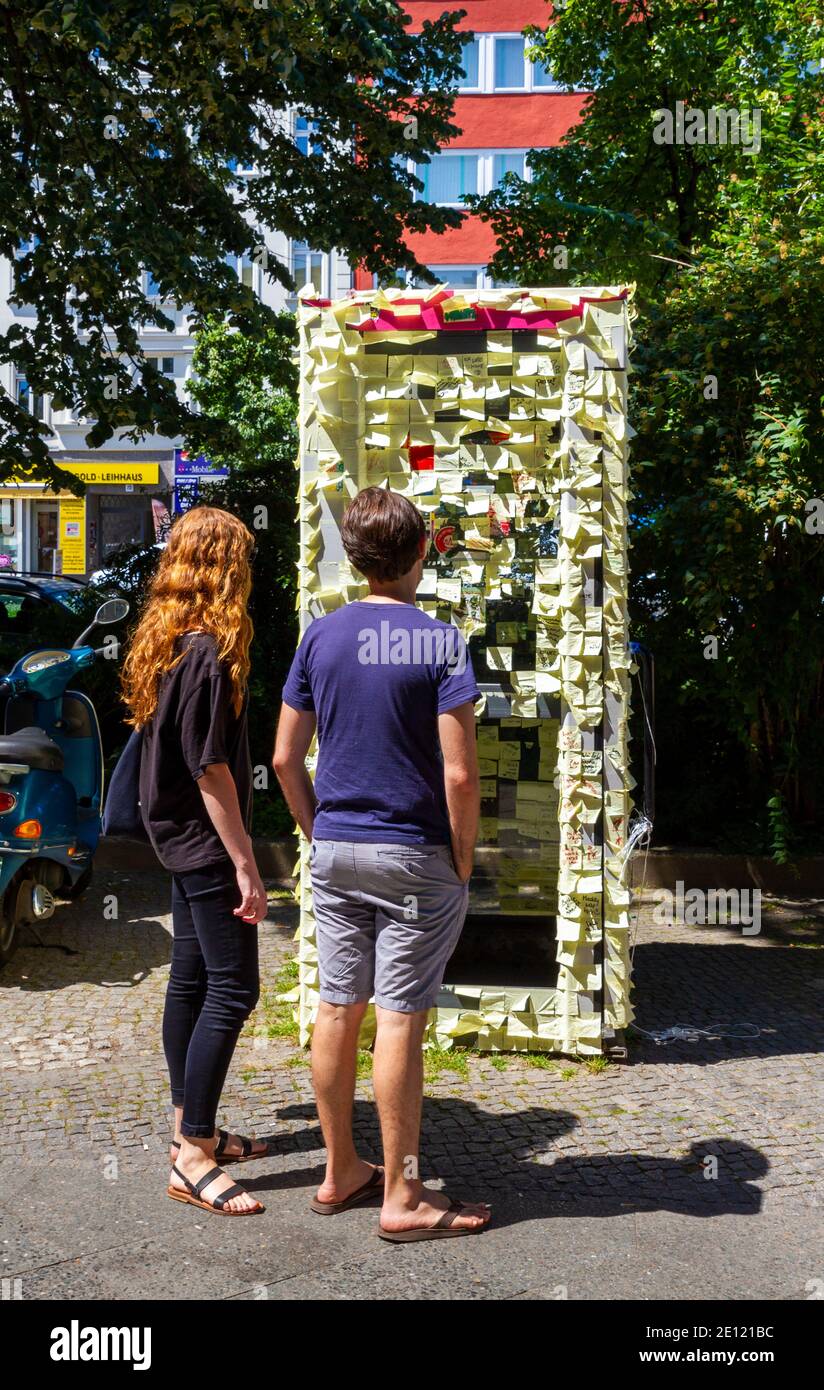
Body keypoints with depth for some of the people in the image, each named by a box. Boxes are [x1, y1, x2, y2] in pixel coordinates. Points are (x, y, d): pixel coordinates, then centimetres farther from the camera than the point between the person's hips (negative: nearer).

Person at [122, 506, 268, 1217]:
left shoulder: (165, 643, 9)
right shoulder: (208, 652, -19)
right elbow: (211, 767, -21)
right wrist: (245, 866, -18)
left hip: (179, 838, 10)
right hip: (206, 842, -10)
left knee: (191, 979, 15)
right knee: (231, 991, -6)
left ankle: (191, 1127, 26)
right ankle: (193, 1157, 0)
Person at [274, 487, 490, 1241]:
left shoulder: (321, 636, 3)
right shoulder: (438, 640, -12)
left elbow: (286, 758, 5)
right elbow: (459, 774, -17)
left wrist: (320, 833, 15)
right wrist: (464, 861, -4)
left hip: (335, 852, 5)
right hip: (415, 857, -5)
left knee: (338, 1009, 13)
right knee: (401, 1020, 1)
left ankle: (340, 1173, 27)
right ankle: (402, 1198, 13)